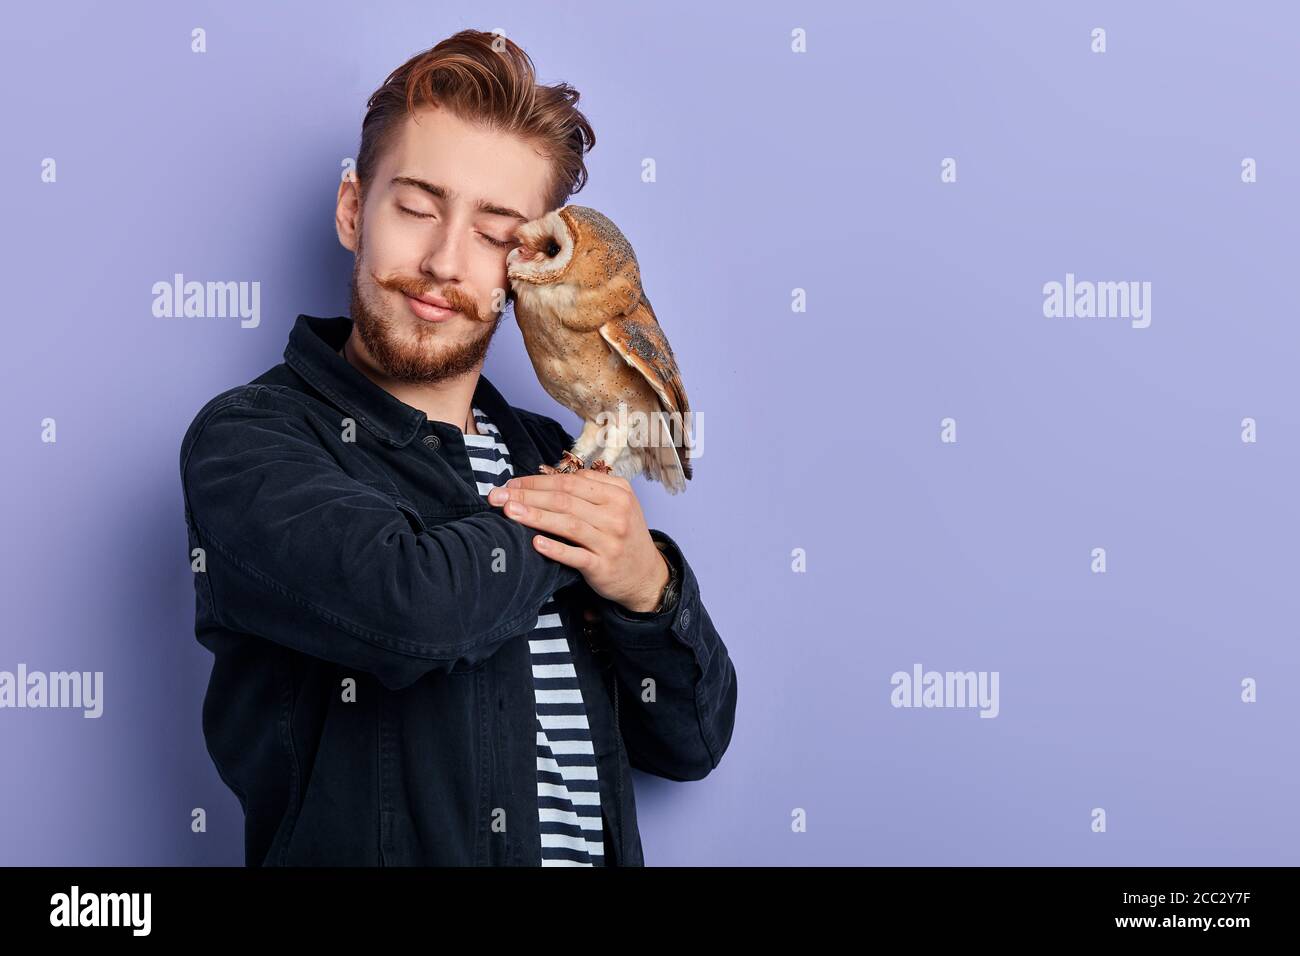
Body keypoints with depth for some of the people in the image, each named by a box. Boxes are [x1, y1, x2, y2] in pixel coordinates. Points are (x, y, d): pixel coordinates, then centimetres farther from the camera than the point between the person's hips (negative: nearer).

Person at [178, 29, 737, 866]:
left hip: (600, 844, 4)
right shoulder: (246, 441, -5)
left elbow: (694, 743, 9)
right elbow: (410, 606, -24)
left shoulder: (550, 456, 10)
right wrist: (565, 529, -7)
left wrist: (649, 587, -9)